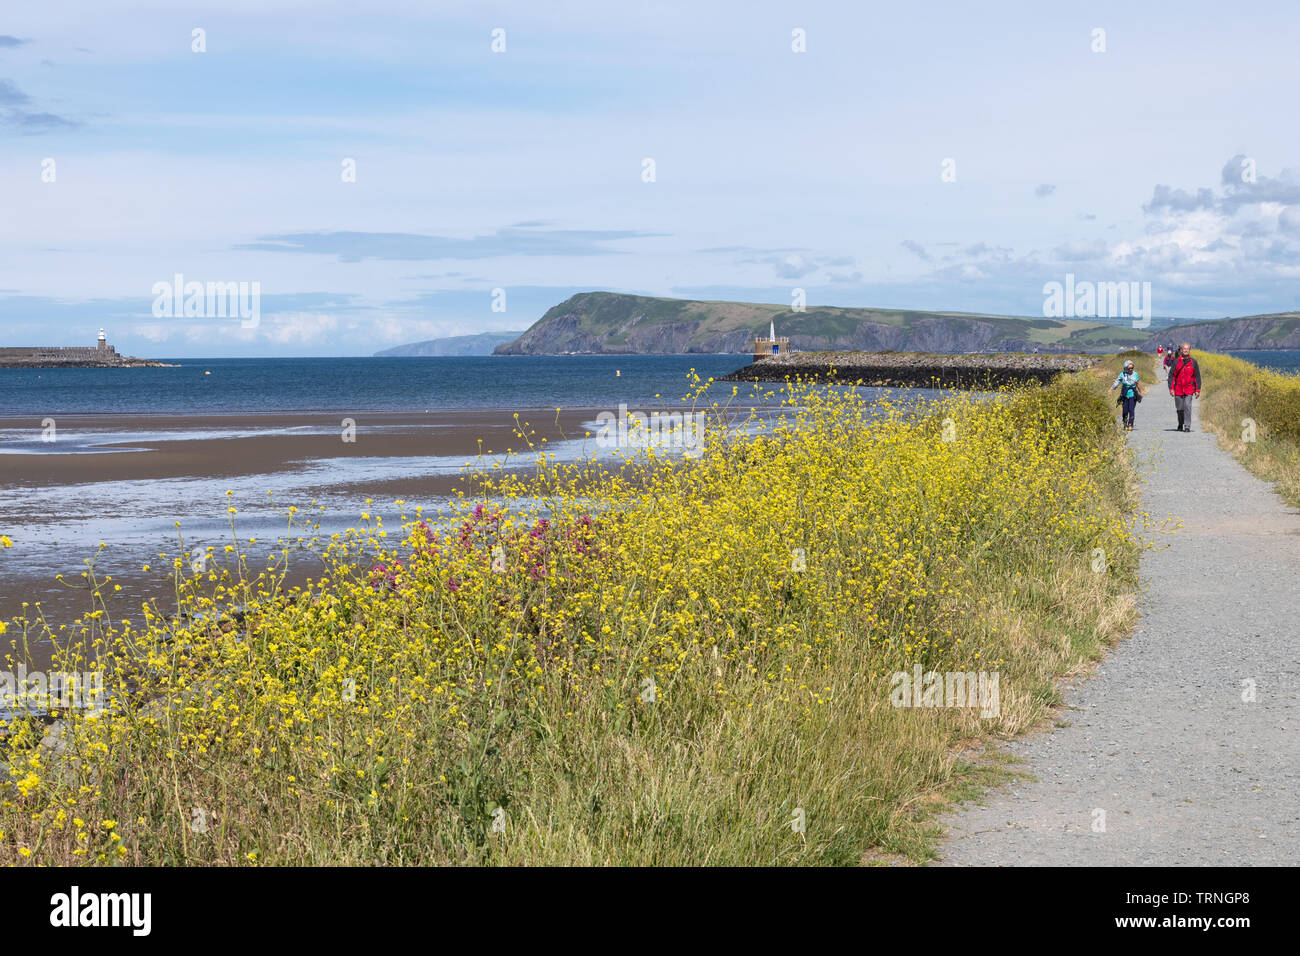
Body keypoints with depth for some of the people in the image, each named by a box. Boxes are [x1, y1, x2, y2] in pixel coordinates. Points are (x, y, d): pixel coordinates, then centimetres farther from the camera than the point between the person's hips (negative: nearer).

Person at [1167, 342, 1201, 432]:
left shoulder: (1193, 362, 3)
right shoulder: (1176, 362, 4)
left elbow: (1197, 377, 6)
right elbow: (1171, 375, 4)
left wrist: (1198, 390, 2)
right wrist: (1171, 388, -5)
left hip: (1189, 390, -1)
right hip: (1178, 389, 1)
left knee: (1187, 407, -14)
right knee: (1180, 408, 9)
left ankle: (1187, 426, -12)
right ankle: (1180, 425, 28)